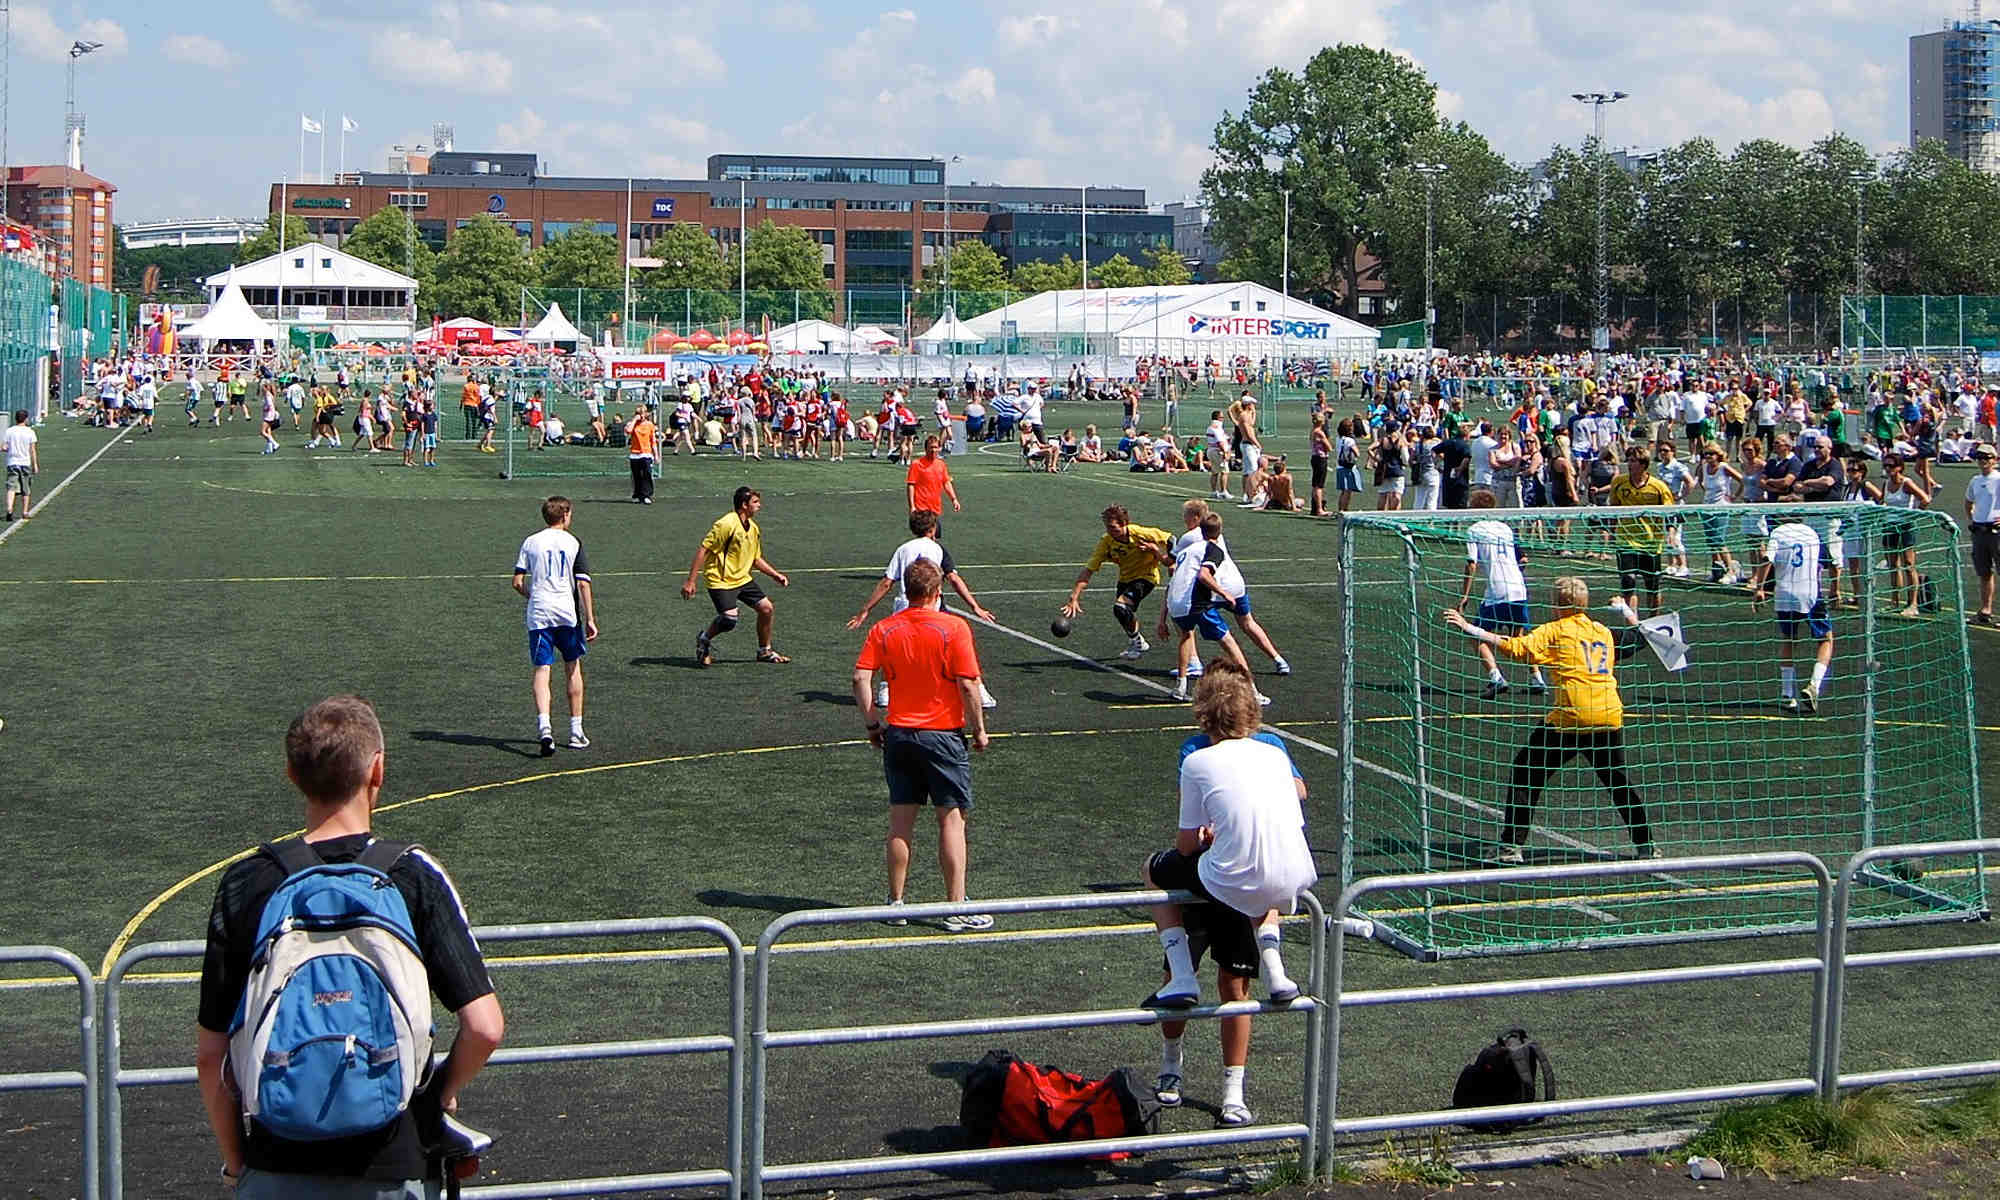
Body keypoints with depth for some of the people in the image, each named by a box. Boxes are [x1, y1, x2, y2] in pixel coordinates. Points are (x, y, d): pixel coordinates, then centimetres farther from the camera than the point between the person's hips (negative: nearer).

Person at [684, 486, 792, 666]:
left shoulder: (754, 528, 8)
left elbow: (756, 559, 22)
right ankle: (703, 640, 9)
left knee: (766, 608, 2)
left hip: (743, 578, 8)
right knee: (729, 619, -21)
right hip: (720, 581, -8)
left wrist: (776, 575, 12)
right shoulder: (727, 524, -19)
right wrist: (690, 581, -21)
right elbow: (703, 550, -18)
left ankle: (764, 651, 21)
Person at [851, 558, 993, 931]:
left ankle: (896, 903, 16)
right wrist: (978, 729, -2)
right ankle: (957, 909, 3)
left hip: (898, 733, 4)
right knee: (952, 820, 2)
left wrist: (872, 724, 6)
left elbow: (860, 678, -4)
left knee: (900, 822, 11)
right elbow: (968, 684, -13)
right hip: (944, 734, -4)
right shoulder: (954, 627, -10)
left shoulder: (883, 629, 1)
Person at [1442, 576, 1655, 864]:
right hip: (1610, 715, 6)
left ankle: (1512, 845, -2)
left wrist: (1469, 629, -9)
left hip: (1572, 718, -5)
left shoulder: (1555, 631, 0)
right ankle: (1646, 845, 23)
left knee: (1525, 774, 4)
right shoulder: (1604, 632, 16)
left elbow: (1516, 647, -11)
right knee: (1619, 781, 21)